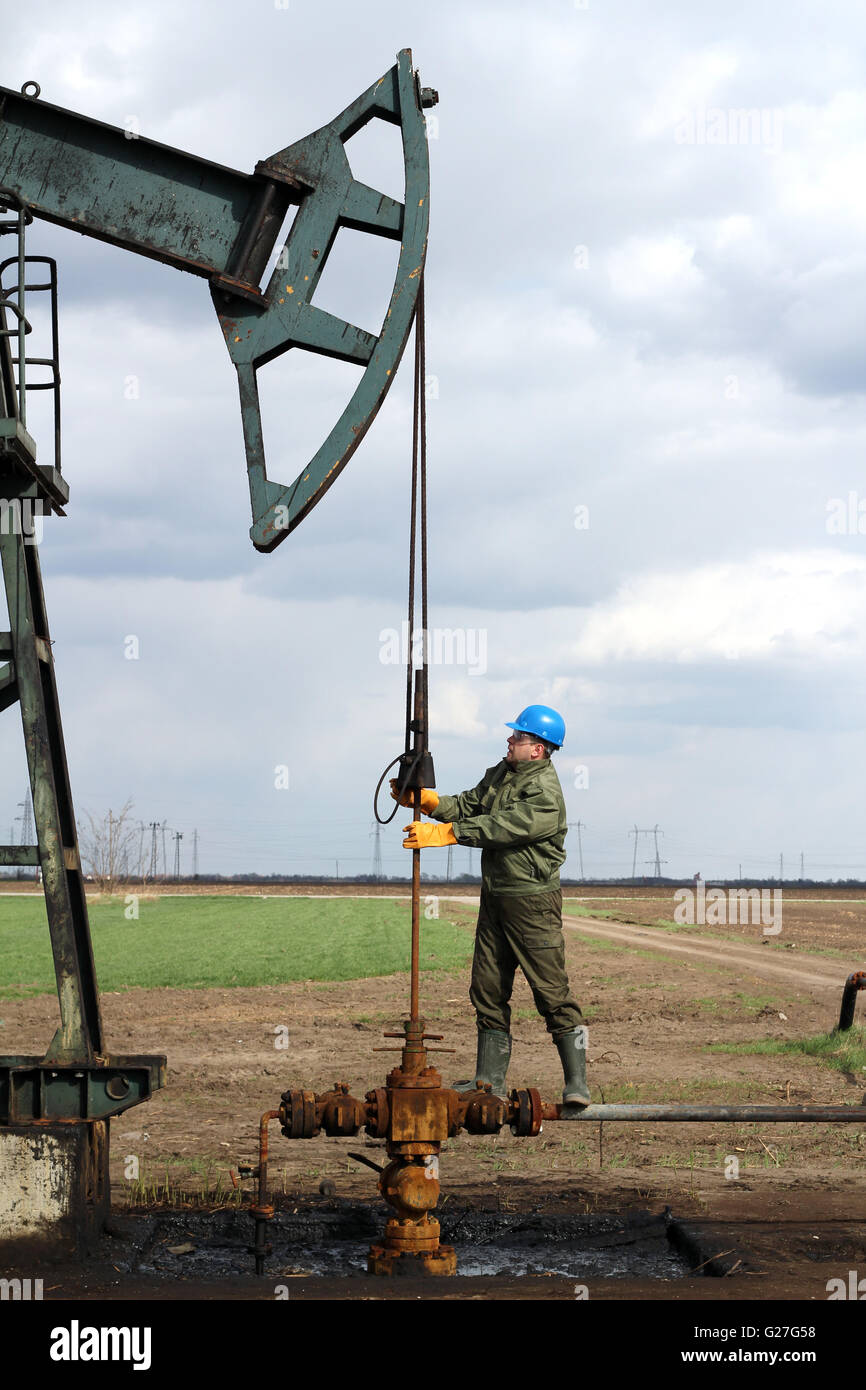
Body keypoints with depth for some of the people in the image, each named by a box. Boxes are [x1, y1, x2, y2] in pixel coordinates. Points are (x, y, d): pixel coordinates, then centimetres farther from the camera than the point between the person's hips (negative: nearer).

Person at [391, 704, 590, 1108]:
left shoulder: (545, 795, -18)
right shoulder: (501, 773, 11)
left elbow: (498, 829, -24)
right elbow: (469, 807, 8)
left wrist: (442, 833, -25)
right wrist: (426, 799, -8)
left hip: (532, 903, -9)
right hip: (495, 896, 9)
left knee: (552, 991, -7)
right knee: (487, 990, 10)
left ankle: (576, 1082, -3)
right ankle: (489, 1079, 17)